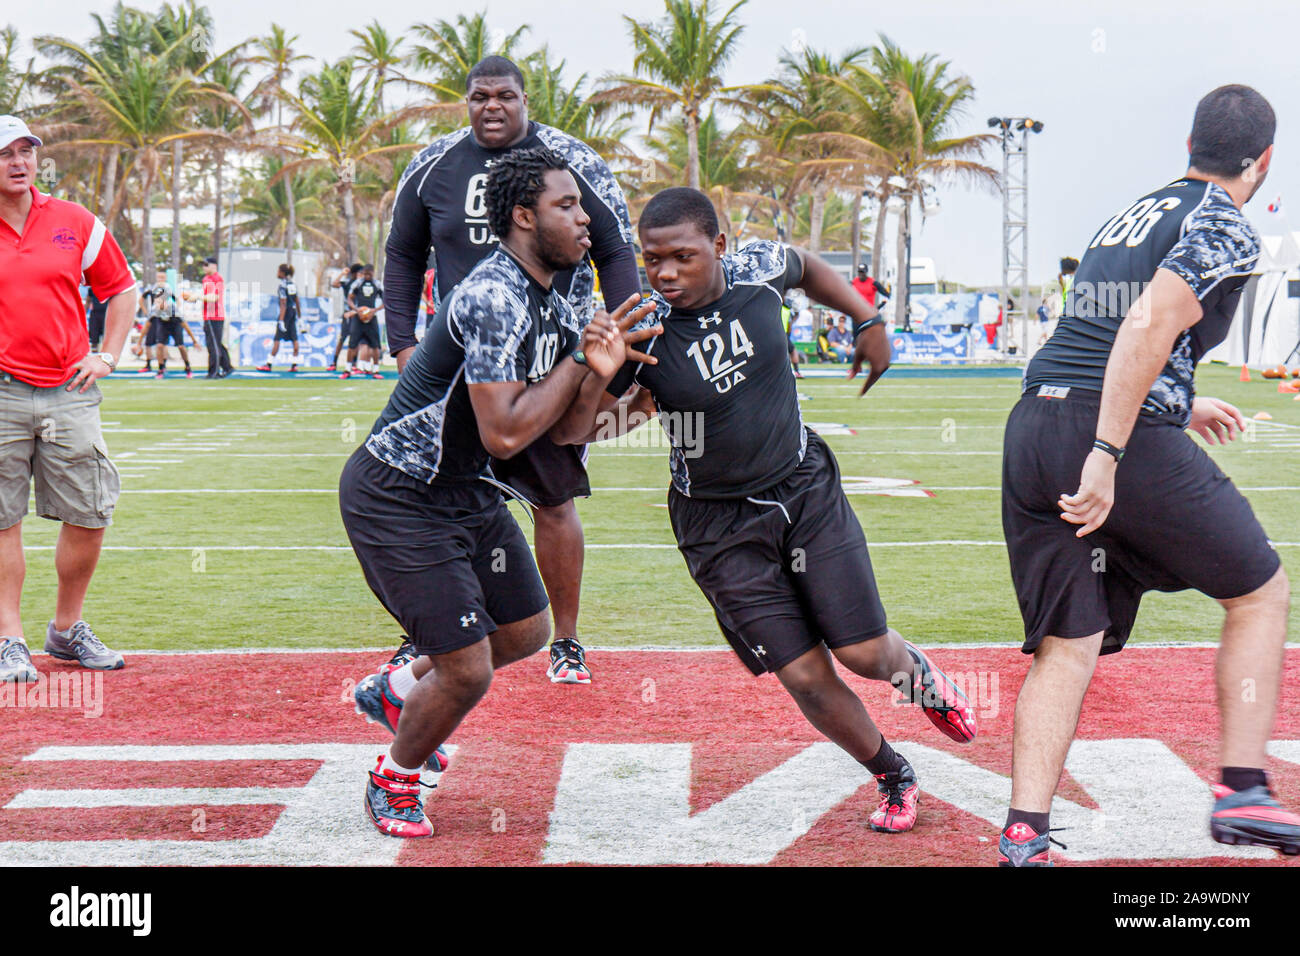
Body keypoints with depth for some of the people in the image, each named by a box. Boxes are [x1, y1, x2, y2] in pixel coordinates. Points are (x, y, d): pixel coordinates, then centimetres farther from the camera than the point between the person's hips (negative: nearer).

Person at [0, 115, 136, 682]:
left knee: (90, 516, 1)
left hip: (70, 391, 2)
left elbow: (121, 289, 17)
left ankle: (67, 630, 19)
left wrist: (107, 356, 7)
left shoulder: (76, 223, 7)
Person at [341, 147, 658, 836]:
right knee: (468, 670, -8)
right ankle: (393, 782, 21)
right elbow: (505, 434, -31)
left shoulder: (551, 304, 6)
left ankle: (395, 691, 40)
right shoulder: (495, 296, -26)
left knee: (526, 632, 18)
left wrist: (599, 376, -13)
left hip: (466, 491, 10)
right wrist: (580, 360, -21)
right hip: (395, 496, -10)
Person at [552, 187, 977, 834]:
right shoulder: (641, 331, -21)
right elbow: (570, 431, -20)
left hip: (805, 488, 2)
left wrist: (867, 319, 12)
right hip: (719, 521, -2)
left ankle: (913, 670, 39)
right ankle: (893, 777, 24)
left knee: (864, 653, 0)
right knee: (806, 678, -3)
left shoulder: (759, 270, -12)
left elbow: (806, 266, 14)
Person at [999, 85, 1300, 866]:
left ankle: (1024, 838, -4)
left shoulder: (1129, 218, 25)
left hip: (1030, 428, 7)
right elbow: (1148, 327, -15)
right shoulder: (1226, 229, 0)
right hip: (1129, 437, -7)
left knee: (1067, 647, 7)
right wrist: (1109, 456, -20)